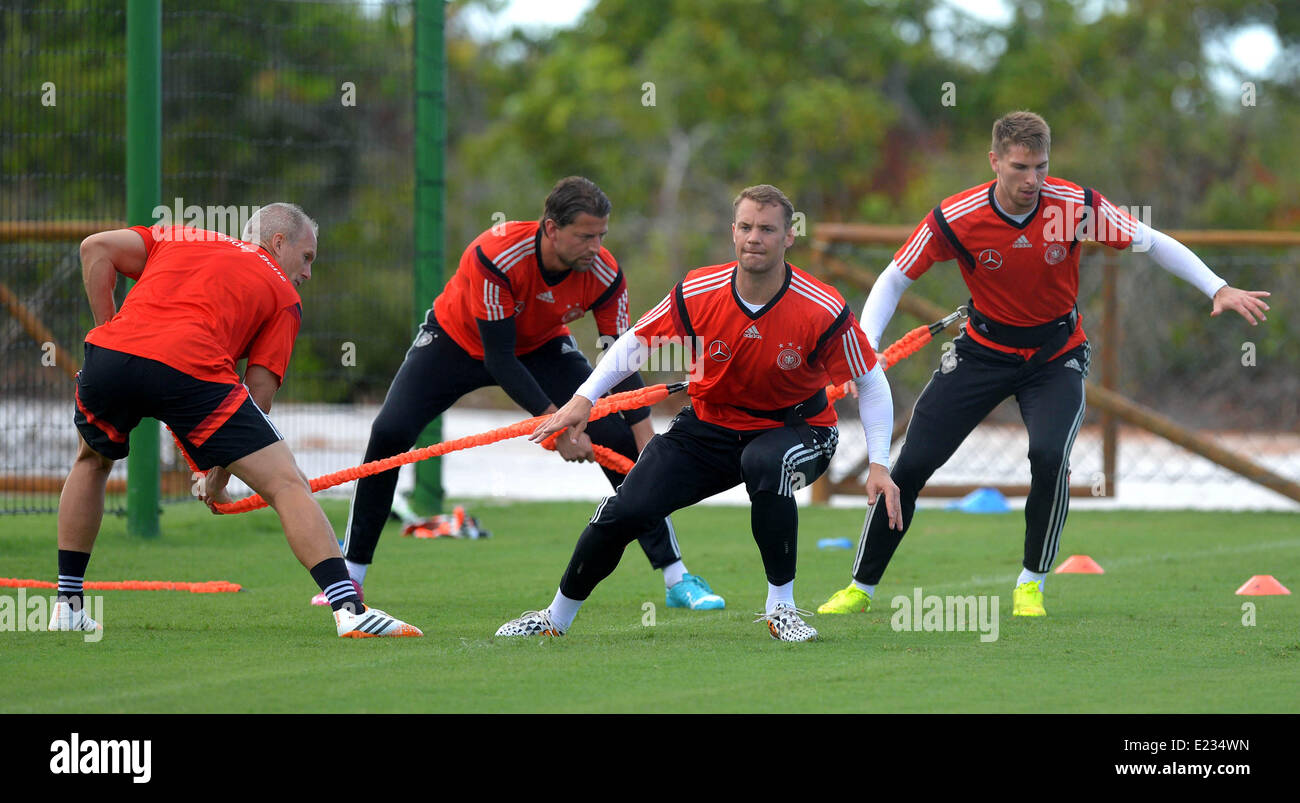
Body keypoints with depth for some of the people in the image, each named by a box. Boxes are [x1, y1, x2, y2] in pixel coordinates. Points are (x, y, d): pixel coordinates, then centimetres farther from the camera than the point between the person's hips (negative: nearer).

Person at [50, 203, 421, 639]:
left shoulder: (180, 239, 33)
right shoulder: (283, 294, 24)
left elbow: (96, 248, 19)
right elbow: (258, 392, 15)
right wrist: (219, 477, 20)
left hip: (109, 355, 4)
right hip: (189, 367, -4)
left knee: (92, 460, 35)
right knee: (286, 484, 1)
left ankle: (68, 604, 31)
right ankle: (349, 609, -12)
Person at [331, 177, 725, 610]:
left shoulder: (604, 274, -27)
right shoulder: (495, 255, -38)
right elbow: (498, 358, -34)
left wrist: (648, 452, -30)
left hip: (541, 347, 2)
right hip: (456, 341, -2)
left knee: (621, 441, -14)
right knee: (389, 433, -20)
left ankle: (677, 578, -5)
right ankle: (349, 576, -5)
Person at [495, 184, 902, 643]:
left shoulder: (823, 311, -22)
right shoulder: (696, 294, -16)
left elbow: (871, 382, -10)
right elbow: (637, 342, 1)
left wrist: (879, 464, -16)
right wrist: (583, 400, -10)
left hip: (796, 428, -3)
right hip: (710, 425, 3)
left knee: (766, 464, -40)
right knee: (625, 511, -10)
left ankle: (781, 606, -22)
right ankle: (557, 617, 15)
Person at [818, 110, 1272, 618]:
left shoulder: (1076, 205, -20)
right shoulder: (956, 219, -20)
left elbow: (1151, 242, -9)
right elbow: (896, 278, -7)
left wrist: (1218, 289, -16)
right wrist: (866, 344, -19)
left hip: (1057, 353, -1)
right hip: (984, 349, 1)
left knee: (1050, 456, -26)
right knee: (913, 462, -5)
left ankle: (1030, 585, -5)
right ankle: (861, 587, 12)